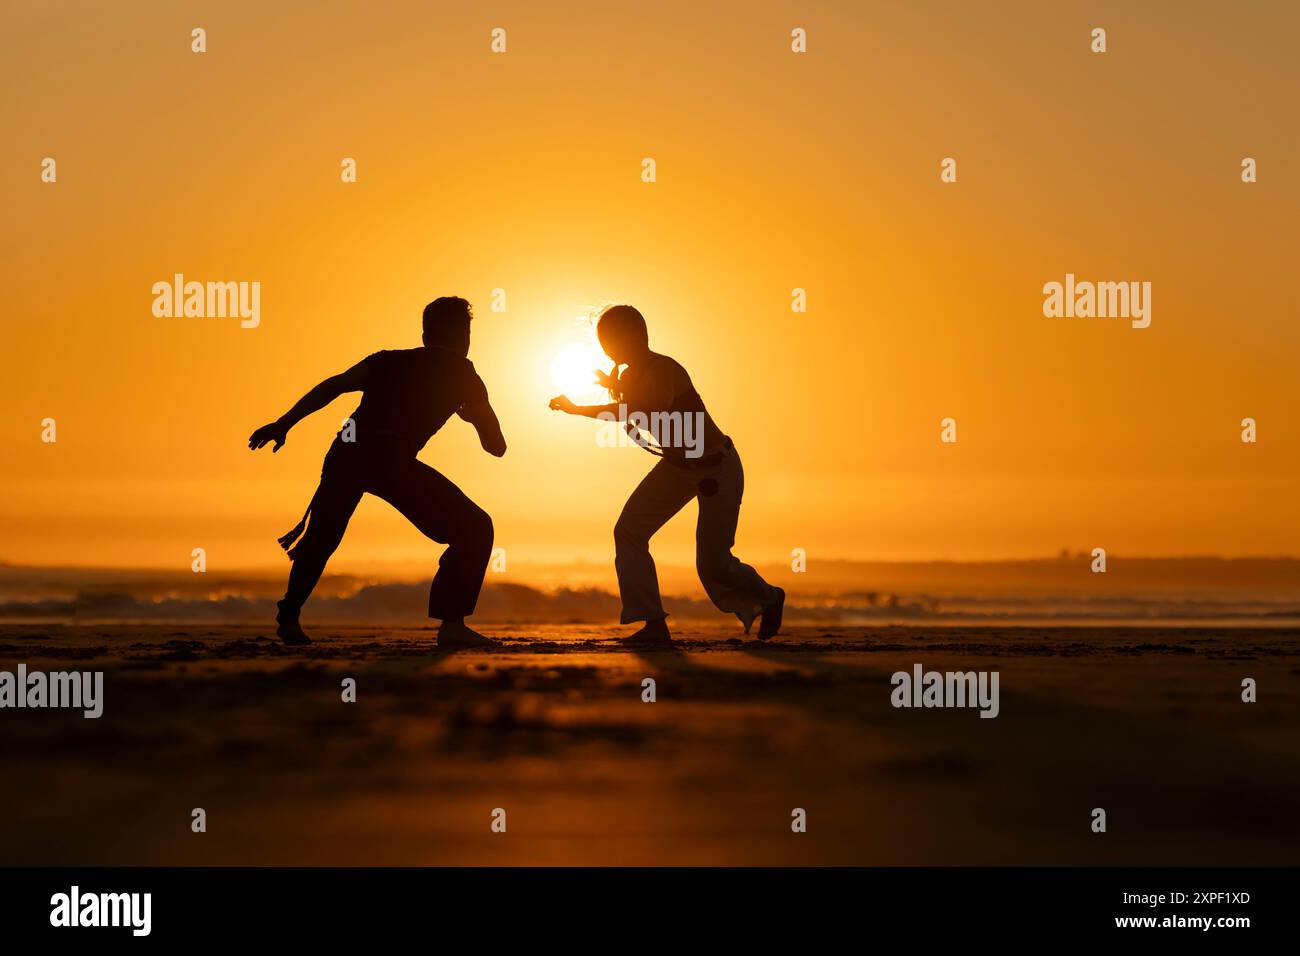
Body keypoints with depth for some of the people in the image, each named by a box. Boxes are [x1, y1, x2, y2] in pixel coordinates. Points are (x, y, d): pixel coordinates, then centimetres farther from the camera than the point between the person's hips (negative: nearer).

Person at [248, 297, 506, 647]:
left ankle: (288, 619, 31)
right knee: (474, 529, 3)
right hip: (390, 458, -5)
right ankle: (452, 623, -10)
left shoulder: (390, 361, 28)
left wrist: (283, 424, 8)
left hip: (345, 453, 5)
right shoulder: (463, 375, 20)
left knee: (320, 536, 29)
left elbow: (333, 385, 12)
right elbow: (496, 446, 24)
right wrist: (471, 413, 43)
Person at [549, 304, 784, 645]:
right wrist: (575, 408, 12)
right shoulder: (631, 376, 0)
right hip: (677, 466, 9)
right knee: (629, 531, -5)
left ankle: (769, 598, 25)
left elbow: (653, 417, -45)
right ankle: (654, 625, -5)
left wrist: (616, 388, -30)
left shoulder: (663, 370, -28)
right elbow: (624, 413, 20)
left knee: (713, 563, -7)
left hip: (717, 468, -9)